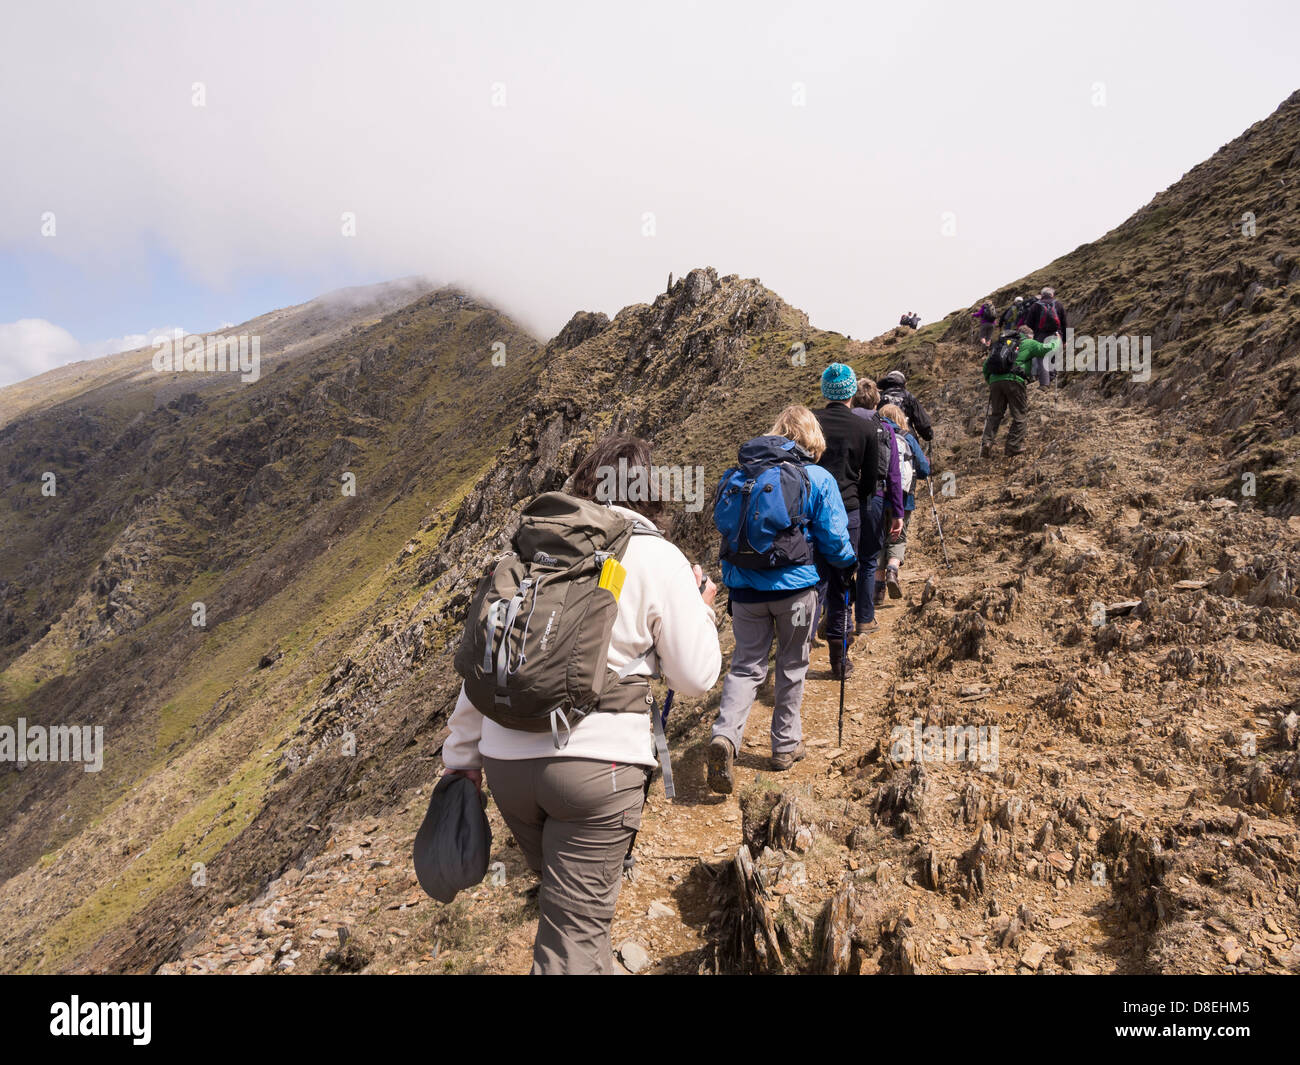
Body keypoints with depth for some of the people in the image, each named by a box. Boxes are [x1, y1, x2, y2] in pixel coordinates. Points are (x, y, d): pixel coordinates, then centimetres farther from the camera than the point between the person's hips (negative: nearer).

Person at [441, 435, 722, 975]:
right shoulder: (659, 559, -3)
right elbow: (695, 677, 0)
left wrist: (461, 753, 18)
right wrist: (701, 606, 17)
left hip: (505, 757, 5)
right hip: (595, 763, -5)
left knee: (561, 888, 27)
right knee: (575, 929, 7)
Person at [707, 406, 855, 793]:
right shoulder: (818, 479, -6)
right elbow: (834, 539, -4)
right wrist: (850, 561, 18)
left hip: (745, 585, 2)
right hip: (794, 586, -2)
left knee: (746, 664, 6)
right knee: (792, 666, 14)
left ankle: (725, 735, -16)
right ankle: (786, 745, 26)